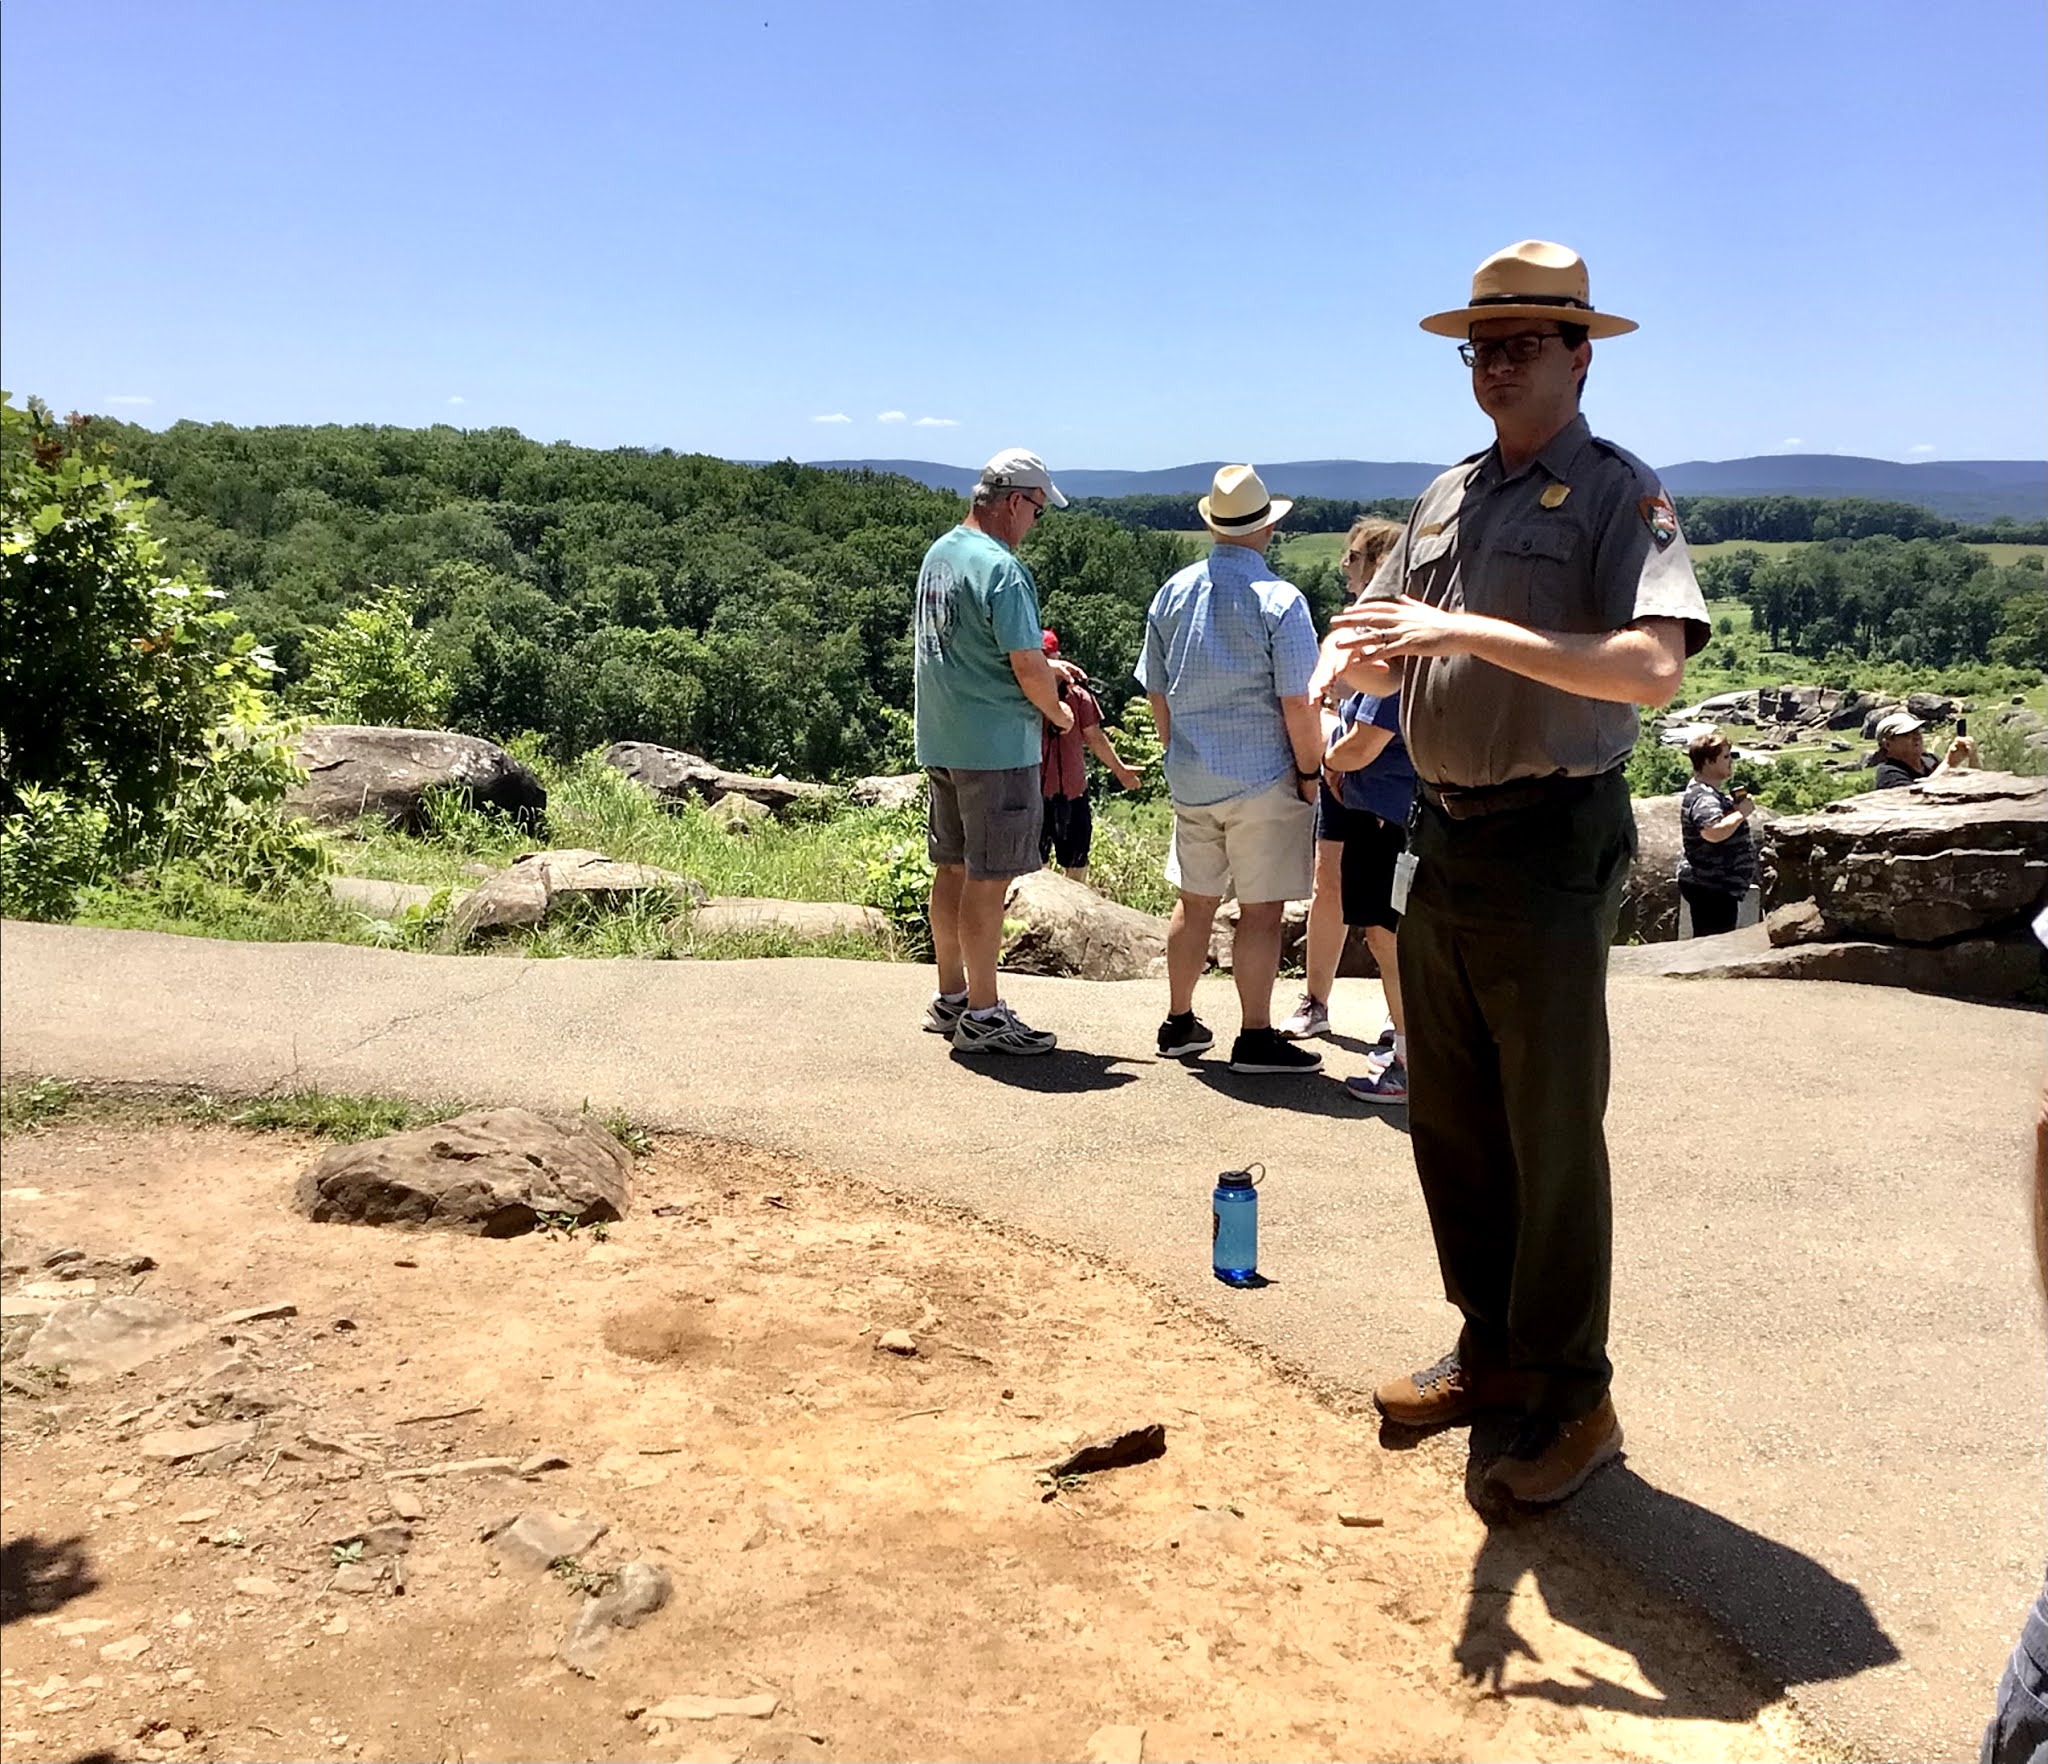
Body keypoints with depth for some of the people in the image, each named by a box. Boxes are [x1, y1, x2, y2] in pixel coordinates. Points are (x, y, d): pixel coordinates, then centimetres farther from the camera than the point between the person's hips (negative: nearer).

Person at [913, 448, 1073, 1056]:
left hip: (941, 742, 9)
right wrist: (1057, 713, -1)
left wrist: (1043, 666, 18)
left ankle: (951, 998, 26)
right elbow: (1028, 668, -20)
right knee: (988, 878, -2)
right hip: (997, 747, -9)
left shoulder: (938, 555, 11)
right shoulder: (1002, 570, -18)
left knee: (953, 868, 16)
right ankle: (982, 1016, 5)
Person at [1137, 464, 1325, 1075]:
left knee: (1194, 903, 16)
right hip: (1263, 779, -6)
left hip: (1189, 779, 6)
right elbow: (1297, 705, -14)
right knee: (1261, 911, 2)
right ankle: (1256, 1039, 8)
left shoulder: (1173, 593, 5)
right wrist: (1311, 772, -2)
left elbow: (1156, 692, 12)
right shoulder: (1280, 600, -13)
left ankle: (1179, 1023, 25)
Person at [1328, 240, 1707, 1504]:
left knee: (1553, 1137, 0)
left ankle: (1574, 1402, 15)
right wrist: (1366, 652, -10)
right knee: (1450, 1119, 14)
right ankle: (1493, 1350, 30)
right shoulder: (1446, 499, 14)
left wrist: (1471, 631, -29)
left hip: (1550, 848, -7)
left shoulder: (1620, 496, -7)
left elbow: (1652, 668, -24)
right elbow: (1383, 660, 15)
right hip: (1443, 842, 7)